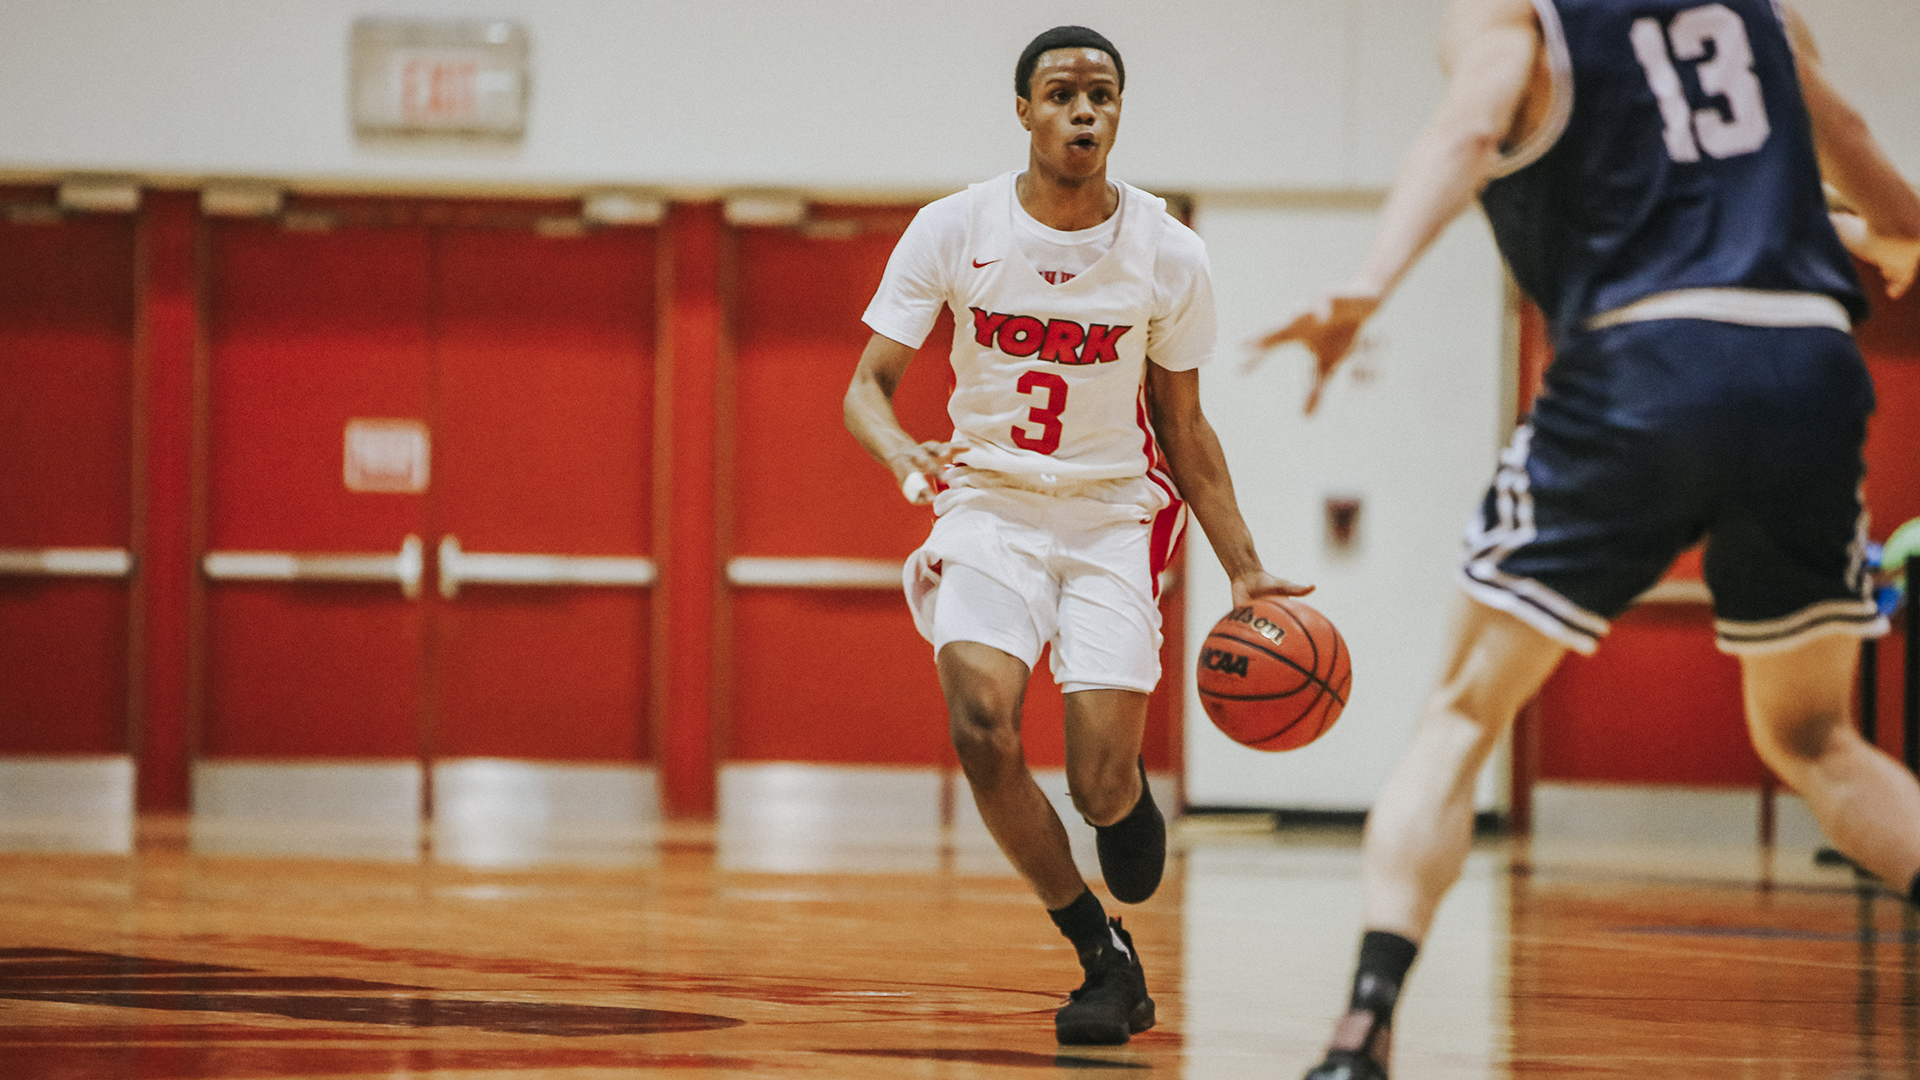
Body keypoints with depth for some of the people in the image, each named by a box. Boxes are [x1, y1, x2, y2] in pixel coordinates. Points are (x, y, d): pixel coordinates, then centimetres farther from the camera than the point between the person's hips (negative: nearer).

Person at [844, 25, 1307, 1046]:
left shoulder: (1168, 255, -7)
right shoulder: (954, 231, -9)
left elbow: (1183, 428, 6)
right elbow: (867, 388, -5)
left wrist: (1244, 571, 3)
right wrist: (908, 458, -28)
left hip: (1112, 514, 0)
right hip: (988, 503, 0)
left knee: (1099, 785, -12)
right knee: (984, 729, -25)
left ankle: (1131, 794, 30)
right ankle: (1103, 954, -5)